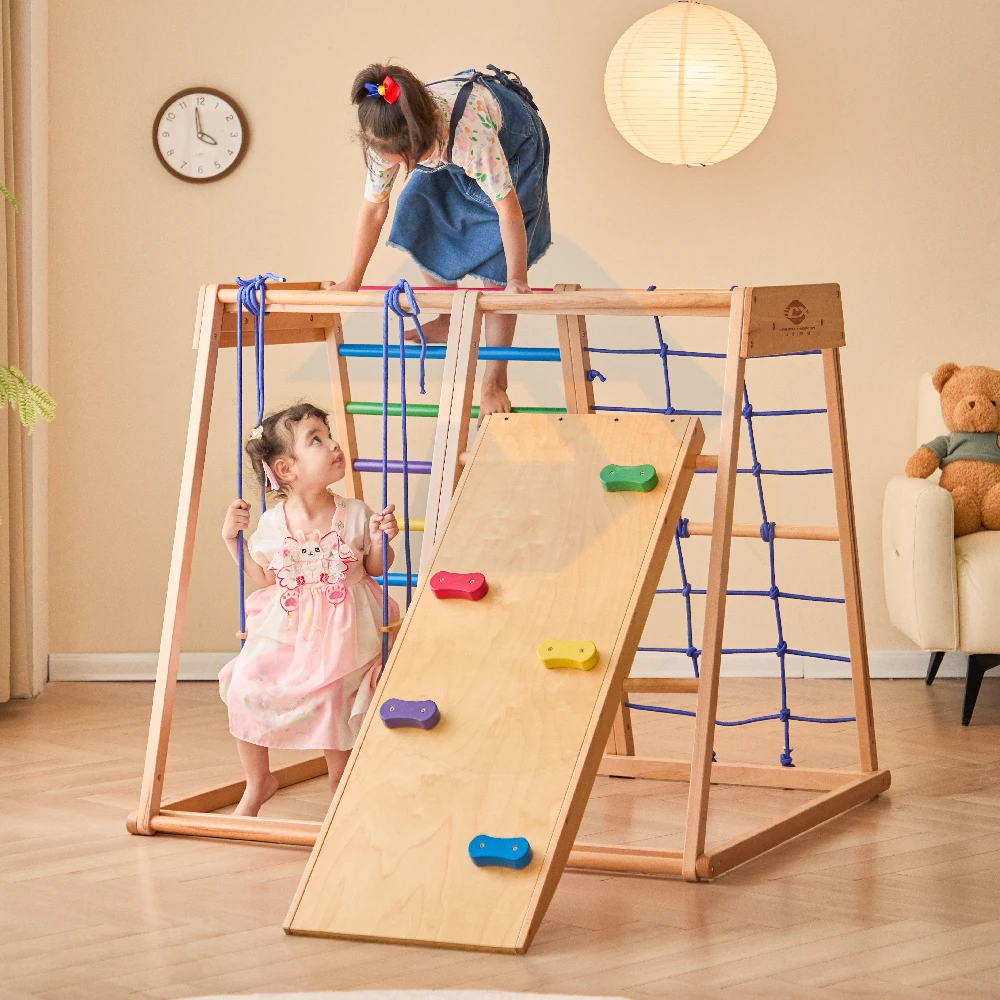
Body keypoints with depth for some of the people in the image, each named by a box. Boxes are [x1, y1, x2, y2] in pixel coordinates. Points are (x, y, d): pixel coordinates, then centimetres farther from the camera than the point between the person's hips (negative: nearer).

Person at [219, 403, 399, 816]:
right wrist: (232, 538, -1)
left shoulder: (355, 515, -6)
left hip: (341, 634, -1)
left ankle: (342, 788, 23)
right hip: (283, 631, 1)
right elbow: (263, 579, 7)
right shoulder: (271, 524, -5)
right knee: (244, 685, -13)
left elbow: (375, 568, 7)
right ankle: (258, 782, 11)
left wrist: (382, 540, -12)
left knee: (334, 709, -7)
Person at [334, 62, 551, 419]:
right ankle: (449, 323, 21)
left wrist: (517, 281, -30)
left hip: (514, 142, -6)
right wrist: (351, 282, -11)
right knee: (419, 224, -4)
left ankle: (495, 381, -1)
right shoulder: (389, 135, -28)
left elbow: (507, 207, -37)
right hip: (454, 156, 6)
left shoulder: (468, 129, -46)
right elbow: (374, 207, -15)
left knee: (496, 267, -10)